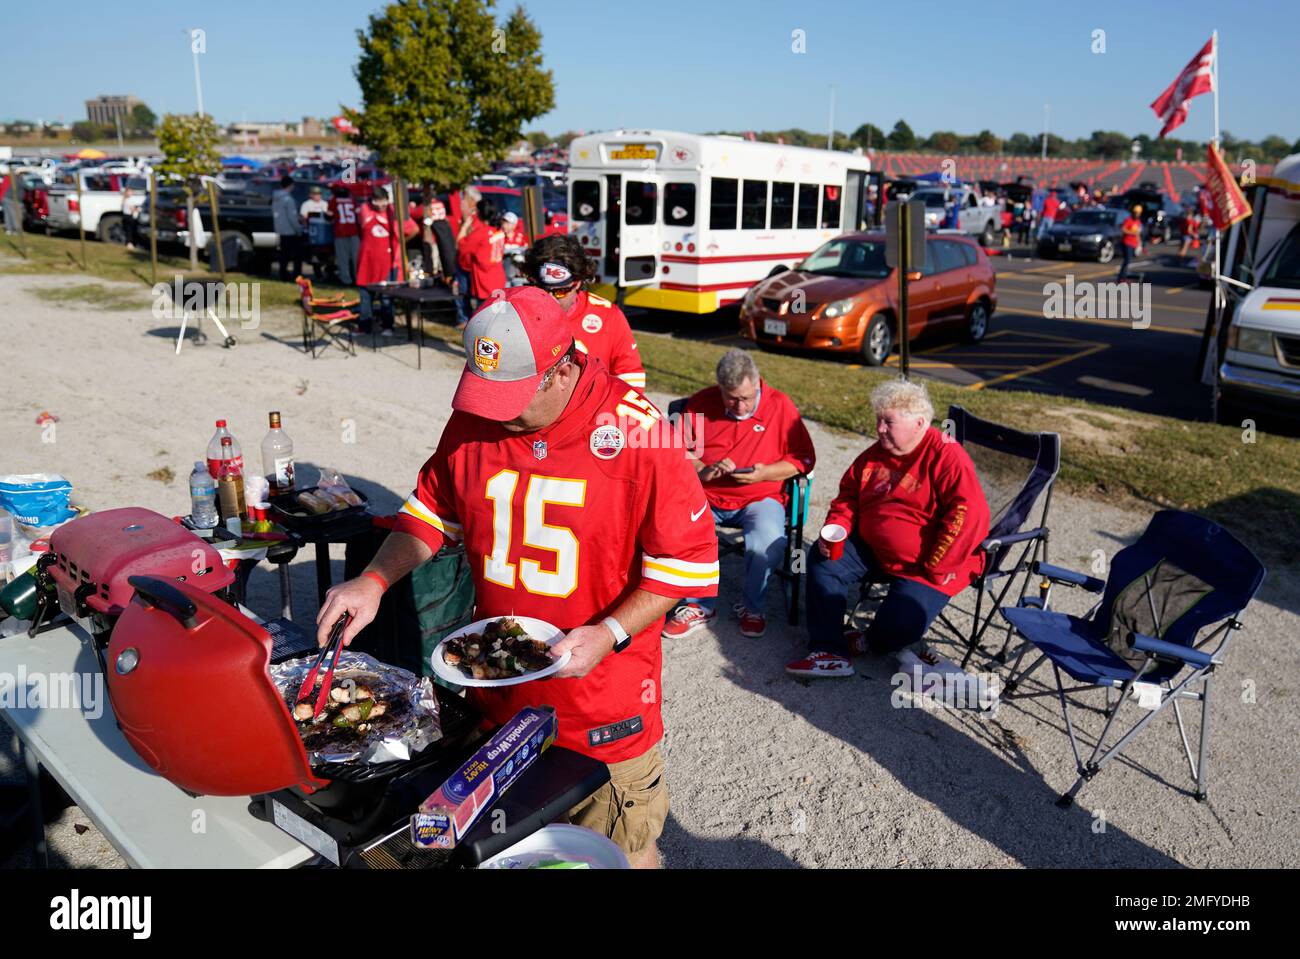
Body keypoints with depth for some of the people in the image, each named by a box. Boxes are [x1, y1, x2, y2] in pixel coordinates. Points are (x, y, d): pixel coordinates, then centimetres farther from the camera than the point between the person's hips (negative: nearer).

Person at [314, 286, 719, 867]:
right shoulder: (472, 421, -4)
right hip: (496, 696, 4)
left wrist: (609, 633, -23)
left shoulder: (635, 433, -20)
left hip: (605, 706, -4)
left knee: (621, 853, 15)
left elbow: (688, 557, -14)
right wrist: (374, 581, -2)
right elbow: (434, 511, 11)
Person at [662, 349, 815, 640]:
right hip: (705, 495, 2)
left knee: (769, 545, -32)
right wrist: (703, 471, -13)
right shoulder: (700, 403, 4)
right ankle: (698, 606, -4)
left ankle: (752, 606, 2)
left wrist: (763, 473, -13)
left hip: (759, 497, -1)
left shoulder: (780, 405, 0)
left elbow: (804, 458, 2)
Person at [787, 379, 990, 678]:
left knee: (896, 627, -23)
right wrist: (834, 530, -4)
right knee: (822, 560, -9)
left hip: (926, 567, -7)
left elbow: (970, 513, -26)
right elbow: (847, 496, 17)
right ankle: (829, 652, -12)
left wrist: (935, 568, -24)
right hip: (872, 551, 7)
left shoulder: (946, 457, -17)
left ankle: (876, 644, 16)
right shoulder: (874, 455, 6)